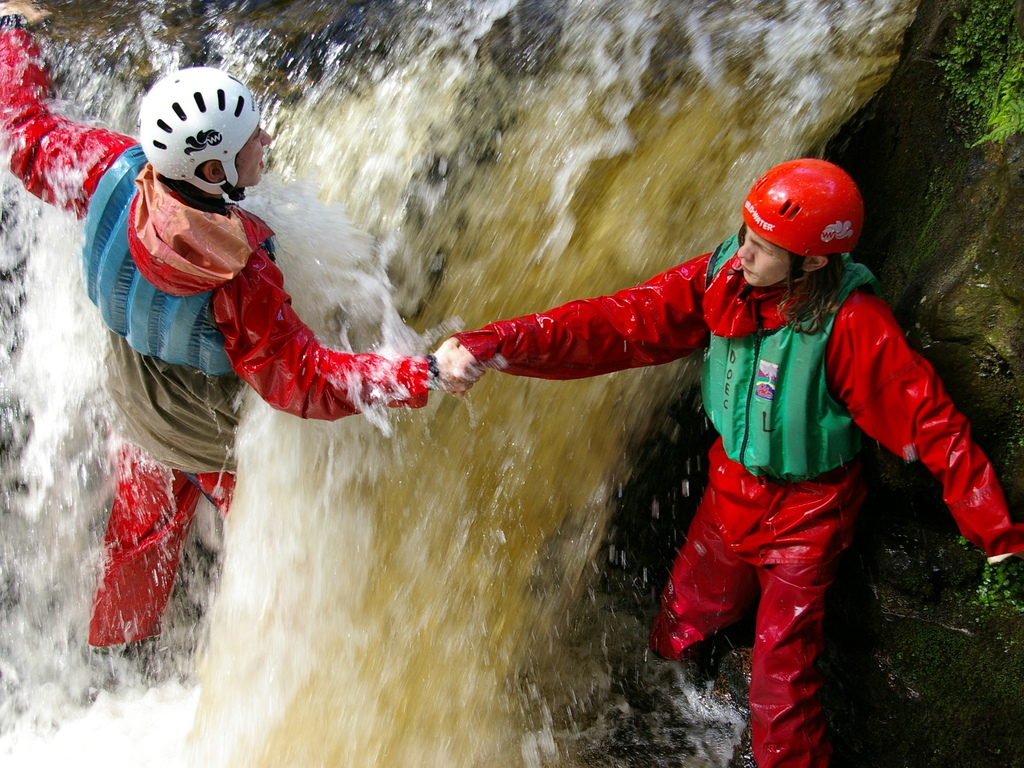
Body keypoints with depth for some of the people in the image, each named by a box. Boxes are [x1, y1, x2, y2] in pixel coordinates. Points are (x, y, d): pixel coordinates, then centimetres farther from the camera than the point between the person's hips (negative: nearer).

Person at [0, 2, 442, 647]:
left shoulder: (113, 174, -27)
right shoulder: (238, 278, -43)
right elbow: (303, 379, -38)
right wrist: (421, 375, -42)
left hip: (140, 413, 6)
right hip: (226, 441, -6)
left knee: (140, 539, 31)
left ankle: (113, 649, 56)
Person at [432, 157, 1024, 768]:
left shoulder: (852, 322, -29)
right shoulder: (721, 278, -16)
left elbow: (930, 421, -23)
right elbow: (618, 323, -19)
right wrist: (494, 345, -29)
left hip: (805, 516, -4)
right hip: (731, 490, 5)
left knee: (780, 682, 0)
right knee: (679, 631, 21)